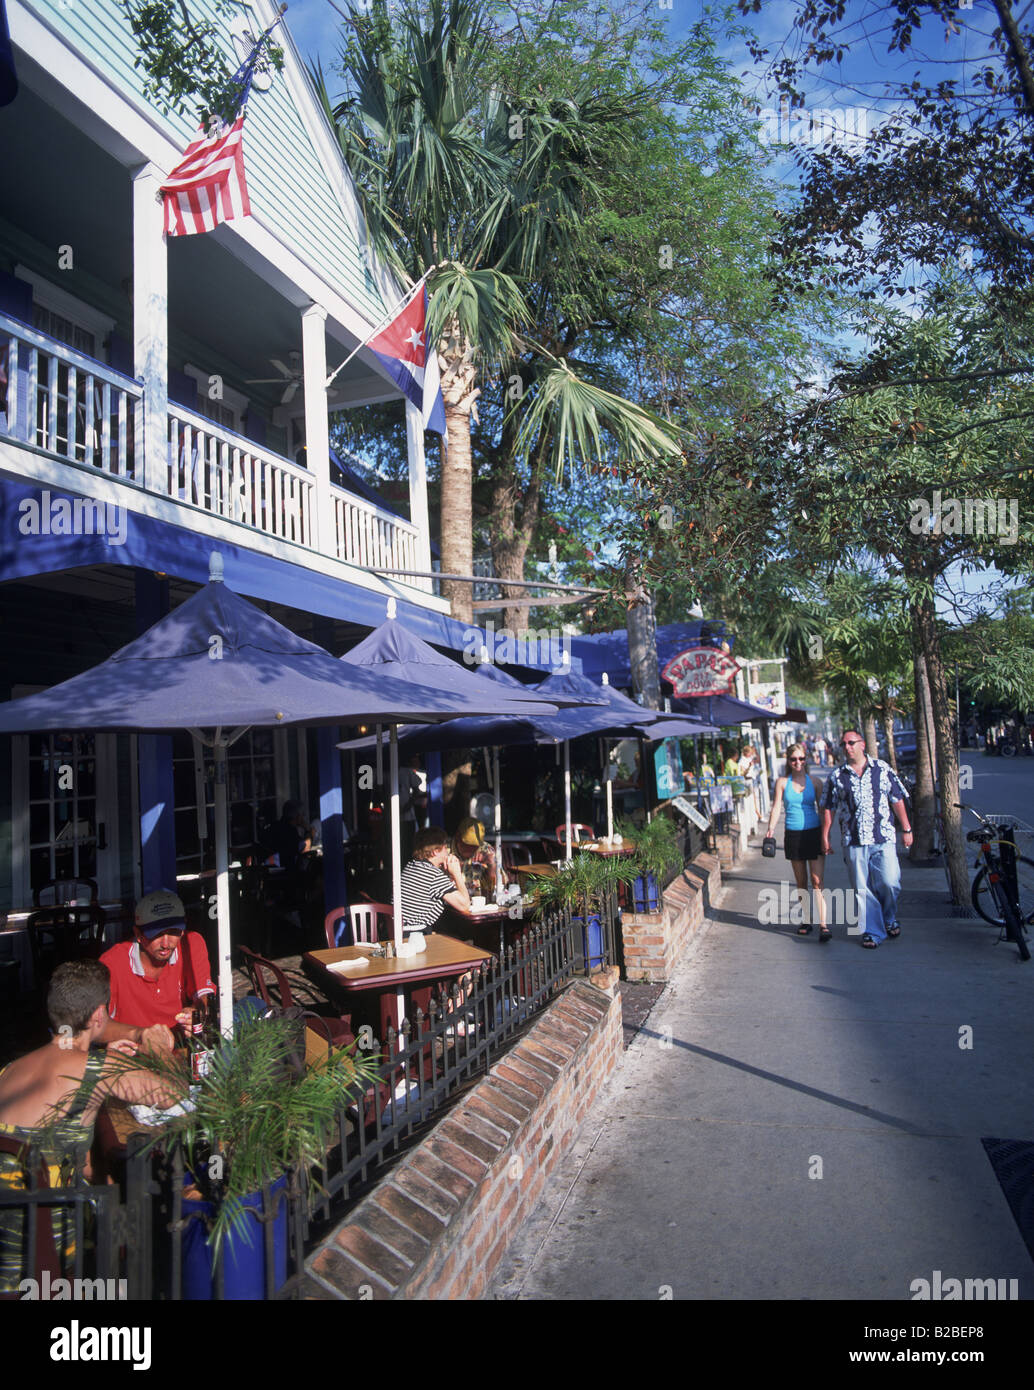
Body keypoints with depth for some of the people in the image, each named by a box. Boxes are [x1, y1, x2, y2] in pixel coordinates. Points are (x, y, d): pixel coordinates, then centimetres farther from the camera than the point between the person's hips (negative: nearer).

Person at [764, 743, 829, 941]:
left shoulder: (813, 781, 4)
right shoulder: (782, 782, 3)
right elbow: (776, 807, 0)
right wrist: (770, 828, -16)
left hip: (814, 833, -1)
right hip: (793, 835, 1)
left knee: (817, 881, -8)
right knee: (801, 882, 10)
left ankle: (823, 925, -11)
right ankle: (807, 919, 23)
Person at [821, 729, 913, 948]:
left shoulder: (882, 768, 5)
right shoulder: (836, 776, 5)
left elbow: (897, 800, 8)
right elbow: (828, 808, 10)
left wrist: (906, 829, 6)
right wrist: (825, 837, 8)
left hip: (883, 839, -1)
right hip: (854, 842, 1)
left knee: (889, 883, -5)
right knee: (862, 889, 2)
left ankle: (889, 919, 24)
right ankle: (873, 932, 15)